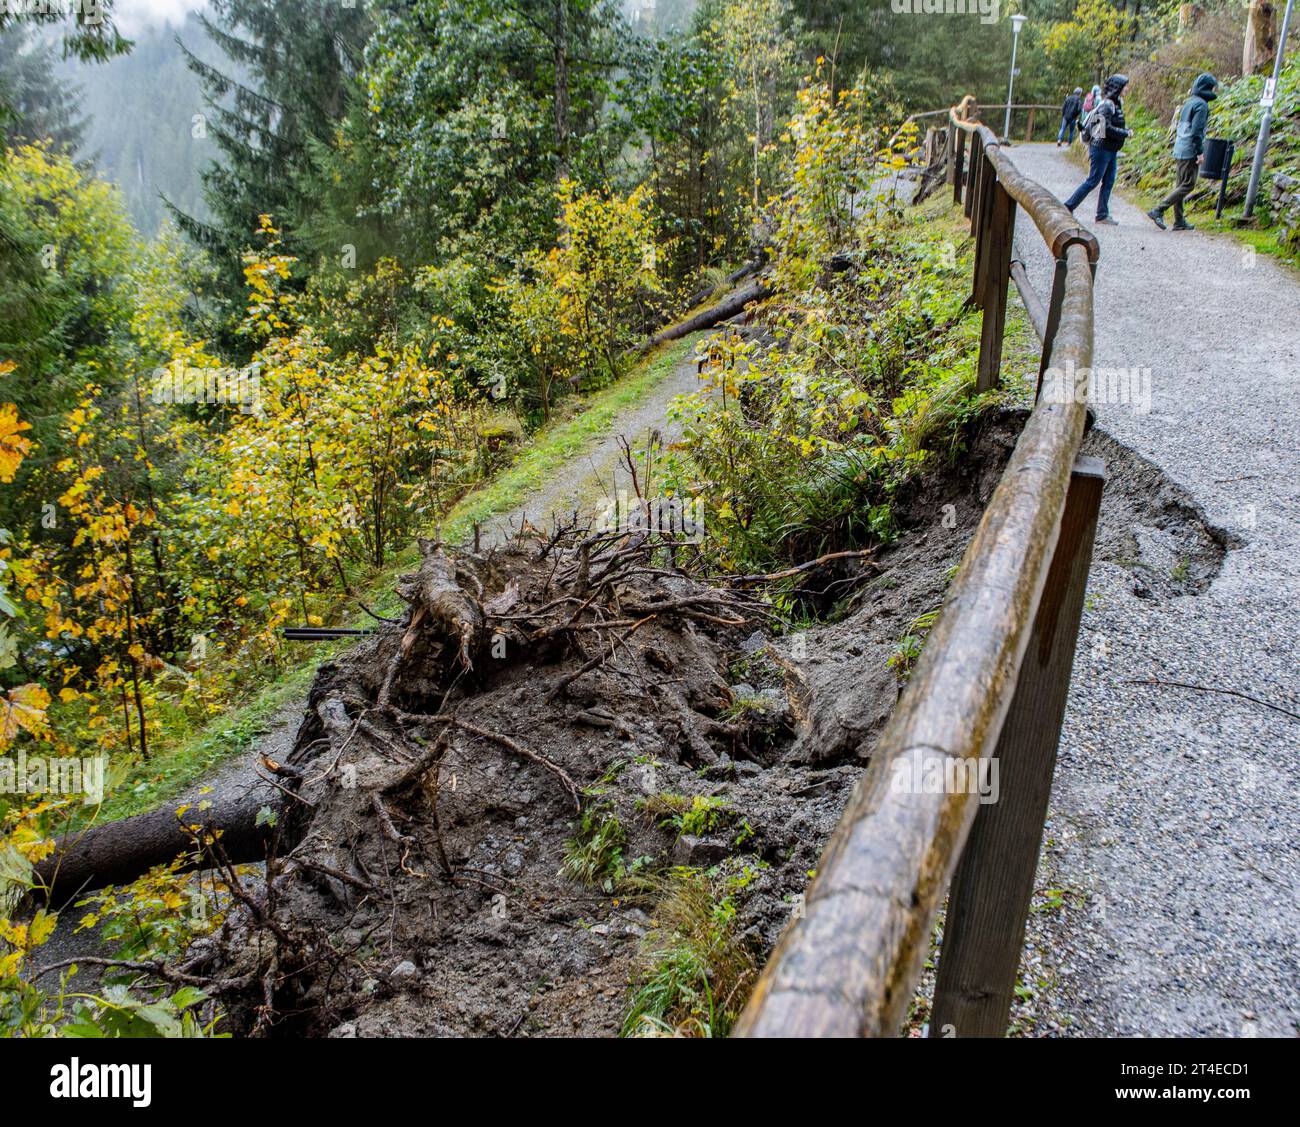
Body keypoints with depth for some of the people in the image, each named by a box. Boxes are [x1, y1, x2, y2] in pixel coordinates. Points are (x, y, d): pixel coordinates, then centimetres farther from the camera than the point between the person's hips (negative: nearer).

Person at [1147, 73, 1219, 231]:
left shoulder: (1189, 102, 16)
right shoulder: (1201, 104, -11)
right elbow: (1197, 130, -18)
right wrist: (1200, 152, -15)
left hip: (1179, 150, 10)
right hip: (1189, 152, -10)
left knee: (1180, 185, 9)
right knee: (1188, 185, -7)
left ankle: (1179, 221, 12)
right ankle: (1158, 211, -13)